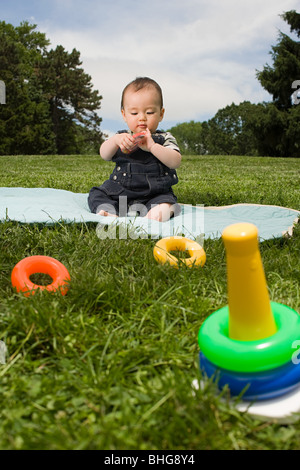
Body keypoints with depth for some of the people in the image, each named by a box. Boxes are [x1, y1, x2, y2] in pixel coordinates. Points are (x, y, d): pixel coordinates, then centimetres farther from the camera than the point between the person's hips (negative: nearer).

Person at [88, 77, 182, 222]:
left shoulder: (165, 139, 3)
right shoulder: (122, 137, 10)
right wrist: (115, 140, -26)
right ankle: (110, 213, -35)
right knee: (96, 194, -13)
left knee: (165, 203, -30)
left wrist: (152, 146, -27)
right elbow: (104, 155, -5)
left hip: (155, 194, -2)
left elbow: (175, 161, -14)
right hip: (120, 192, 3)